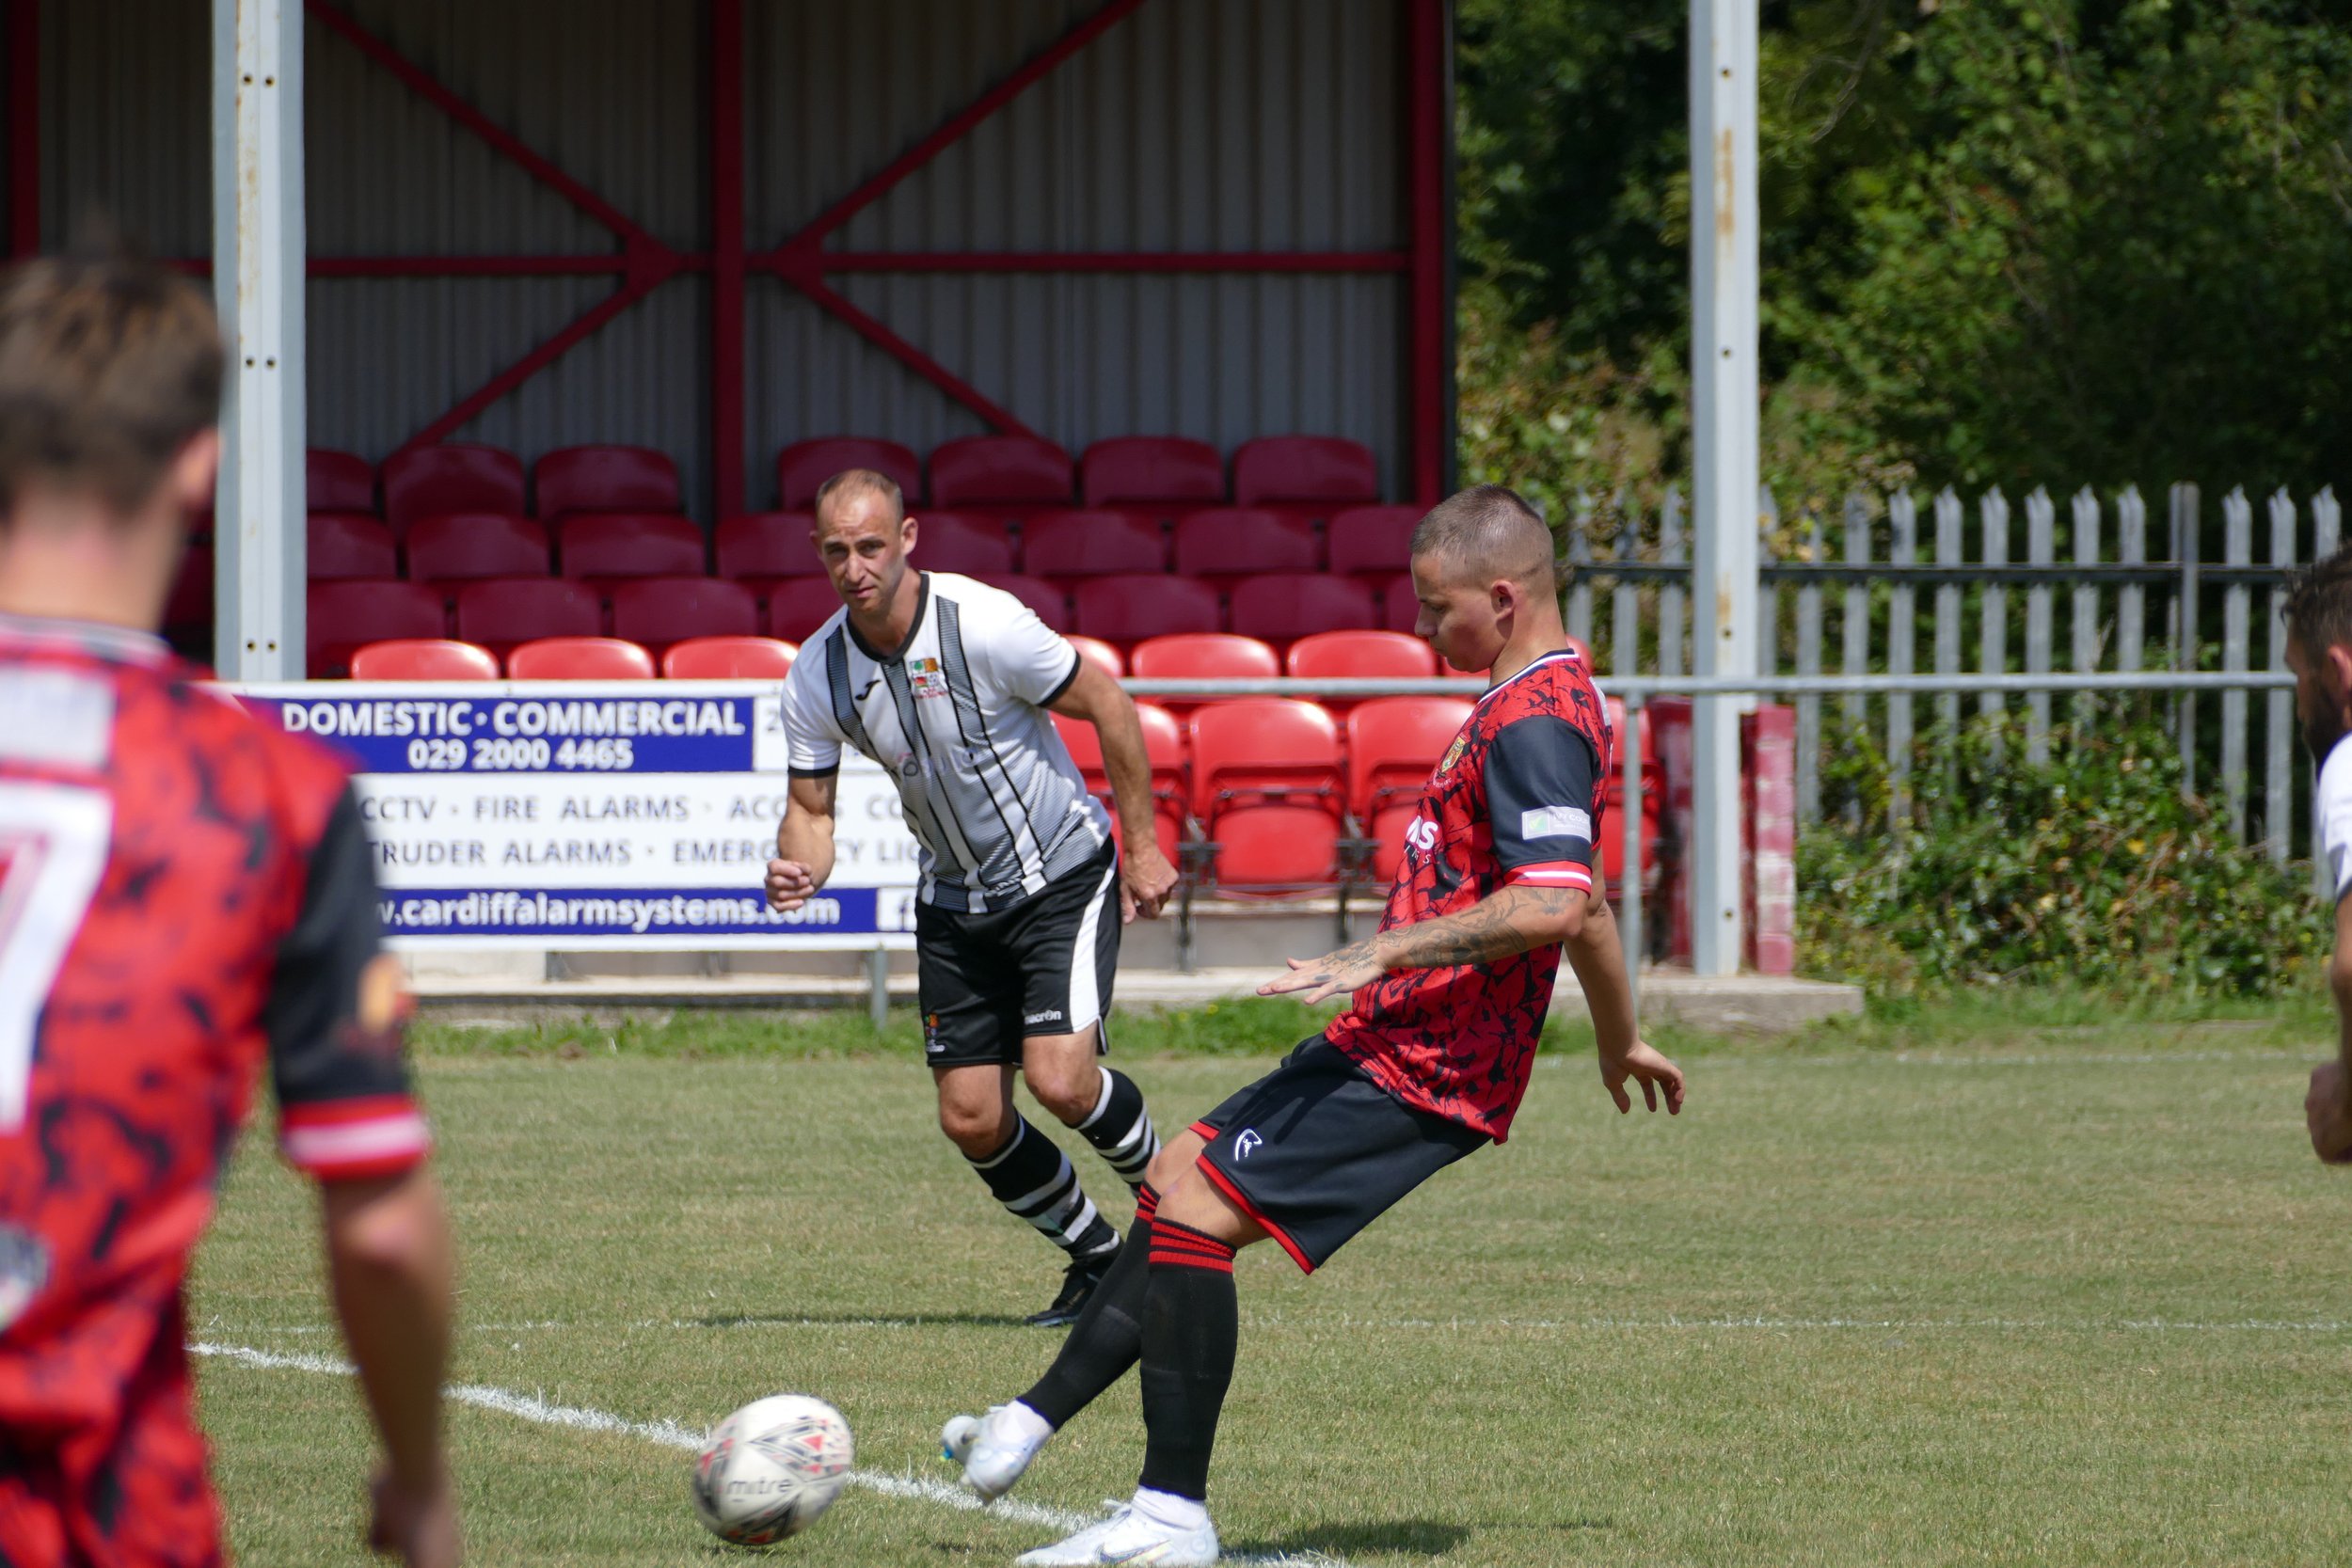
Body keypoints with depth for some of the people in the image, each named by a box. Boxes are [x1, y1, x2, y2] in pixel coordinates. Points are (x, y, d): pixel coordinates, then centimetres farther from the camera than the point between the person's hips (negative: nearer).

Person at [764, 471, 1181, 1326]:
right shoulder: (816, 678, -9)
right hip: (955, 899, 5)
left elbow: (1107, 704, -11)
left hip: (1065, 877, -5)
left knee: (1060, 1080, -21)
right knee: (971, 1119, 0)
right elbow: (810, 806, 1)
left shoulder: (984, 624, -23)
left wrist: (1143, 845, -7)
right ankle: (1096, 1256, 23)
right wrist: (798, 869, -23)